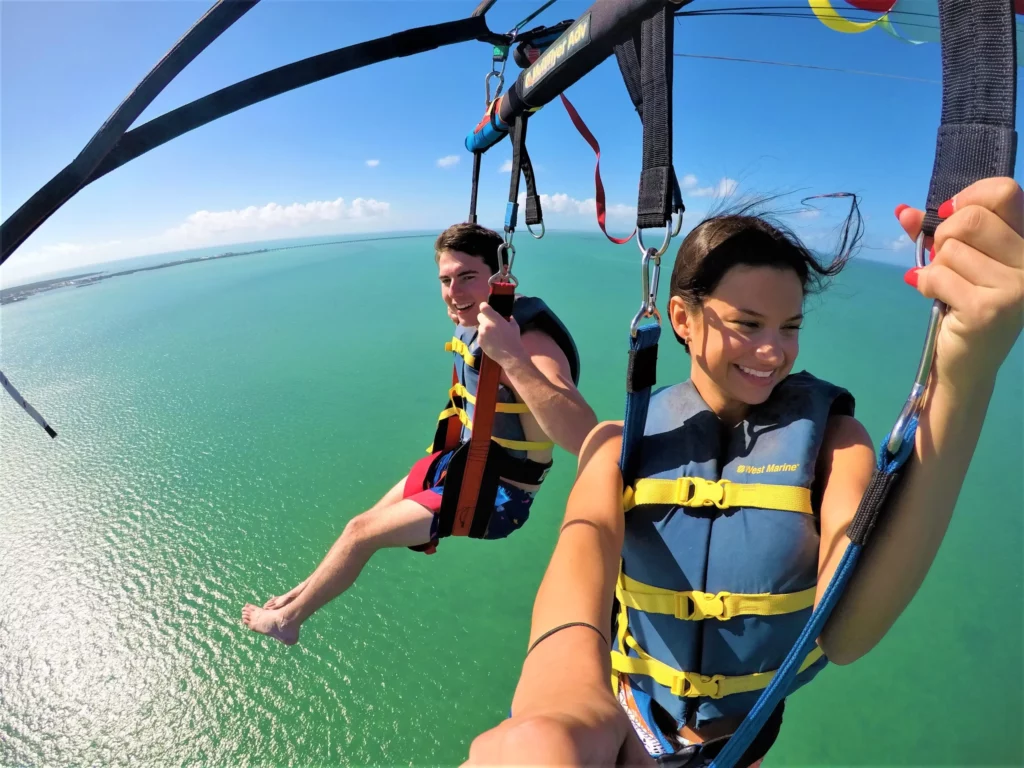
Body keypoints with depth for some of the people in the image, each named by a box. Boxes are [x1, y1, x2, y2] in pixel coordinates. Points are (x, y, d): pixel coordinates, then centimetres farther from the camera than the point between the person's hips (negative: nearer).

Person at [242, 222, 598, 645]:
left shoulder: (532, 342, -31)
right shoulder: (472, 322, -3)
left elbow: (586, 441, -49)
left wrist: (512, 358, -56)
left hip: (495, 494, -8)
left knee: (361, 530, -1)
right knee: (374, 517, 19)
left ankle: (286, 620, 26)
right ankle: (305, 591, 45)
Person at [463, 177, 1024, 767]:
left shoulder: (830, 434, -17)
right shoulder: (623, 442, -16)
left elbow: (847, 629, -37)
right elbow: (586, 535, -39)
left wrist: (966, 379, -50)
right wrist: (565, 672, -63)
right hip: (628, 719, -1)